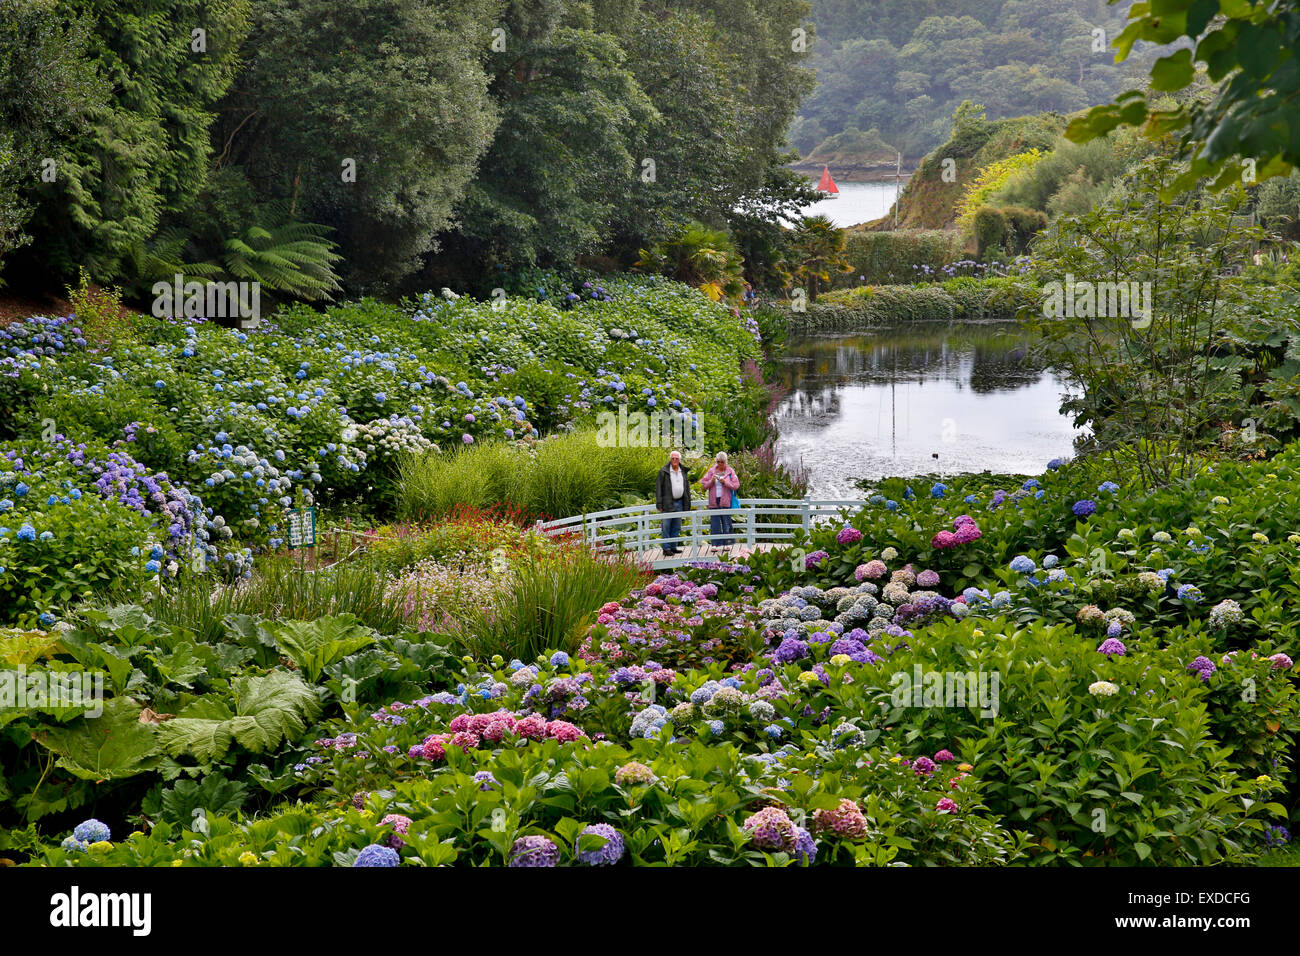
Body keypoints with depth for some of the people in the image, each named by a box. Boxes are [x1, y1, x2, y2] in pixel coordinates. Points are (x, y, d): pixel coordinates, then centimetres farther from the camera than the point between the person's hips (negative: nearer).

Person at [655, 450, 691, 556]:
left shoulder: (683, 472, 12)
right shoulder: (664, 472, -4)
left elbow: (687, 488, 17)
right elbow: (658, 488, -5)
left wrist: (687, 505, 13)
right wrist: (659, 504, -12)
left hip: (679, 503, 5)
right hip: (668, 503, -5)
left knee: (676, 527, 9)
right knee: (666, 526, -4)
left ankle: (674, 547, 17)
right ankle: (666, 548, -1)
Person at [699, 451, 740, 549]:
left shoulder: (730, 471, 4)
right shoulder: (711, 471, 9)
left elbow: (736, 485, -2)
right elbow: (704, 484, 7)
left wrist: (725, 482, -14)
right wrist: (711, 481, -11)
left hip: (725, 501, -2)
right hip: (714, 501, 2)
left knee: (726, 523, 1)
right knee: (715, 523, 1)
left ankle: (727, 543, 7)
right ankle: (717, 544, 4)